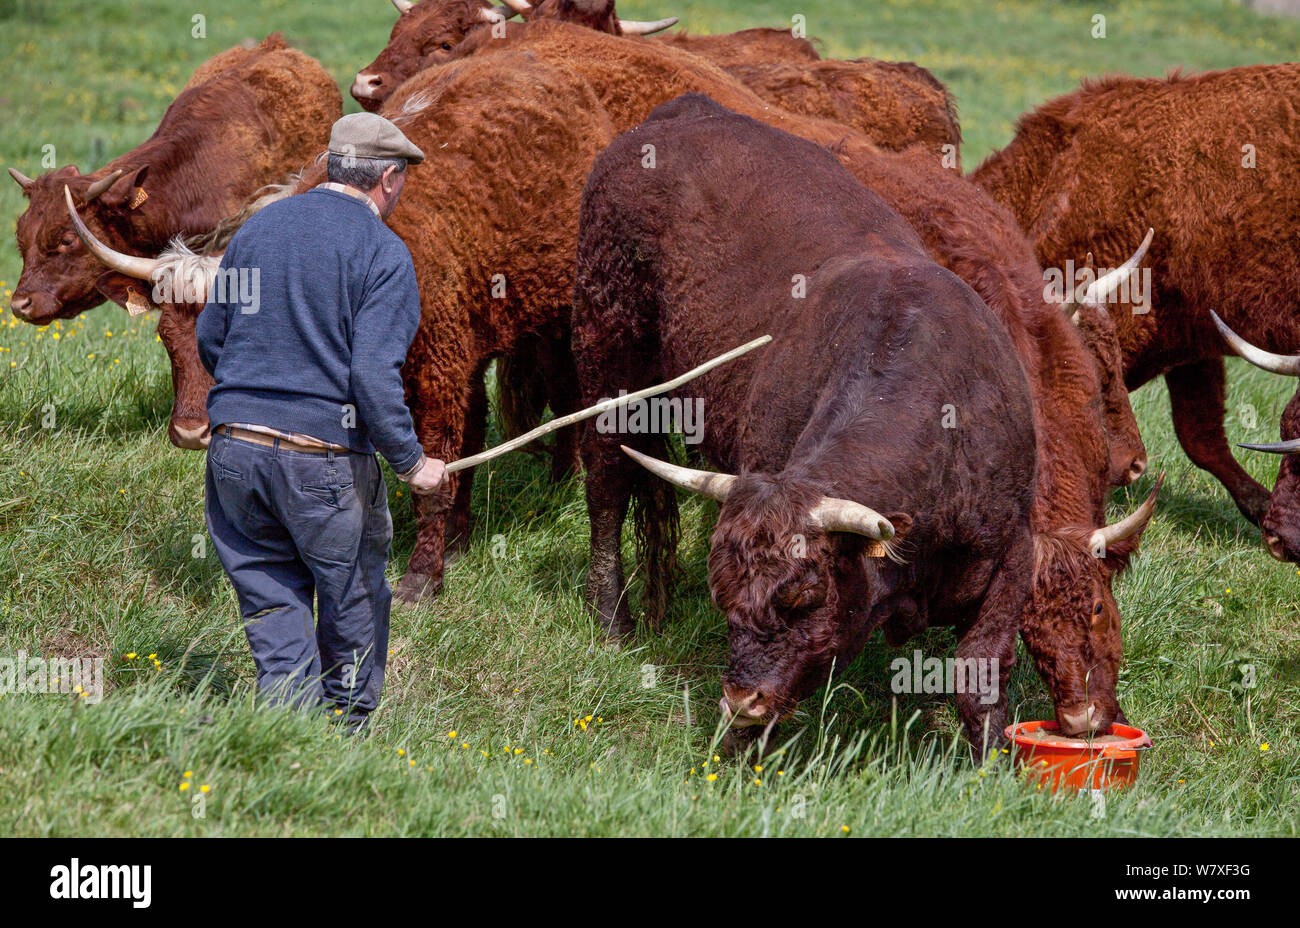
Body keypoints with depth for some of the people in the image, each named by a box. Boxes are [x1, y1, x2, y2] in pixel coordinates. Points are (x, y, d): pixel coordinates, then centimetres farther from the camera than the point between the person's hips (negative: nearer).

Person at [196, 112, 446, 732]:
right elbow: (374, 373, -17)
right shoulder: (382, 252, -8)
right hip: (327, 459, -5)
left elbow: (210, 338, 16)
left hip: (235, 447, 5)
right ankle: (346, 724, 23)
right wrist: (411, 462, -7)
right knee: (353, 604, 14)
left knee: (271, 600, 12)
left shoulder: (258, 227, 10)